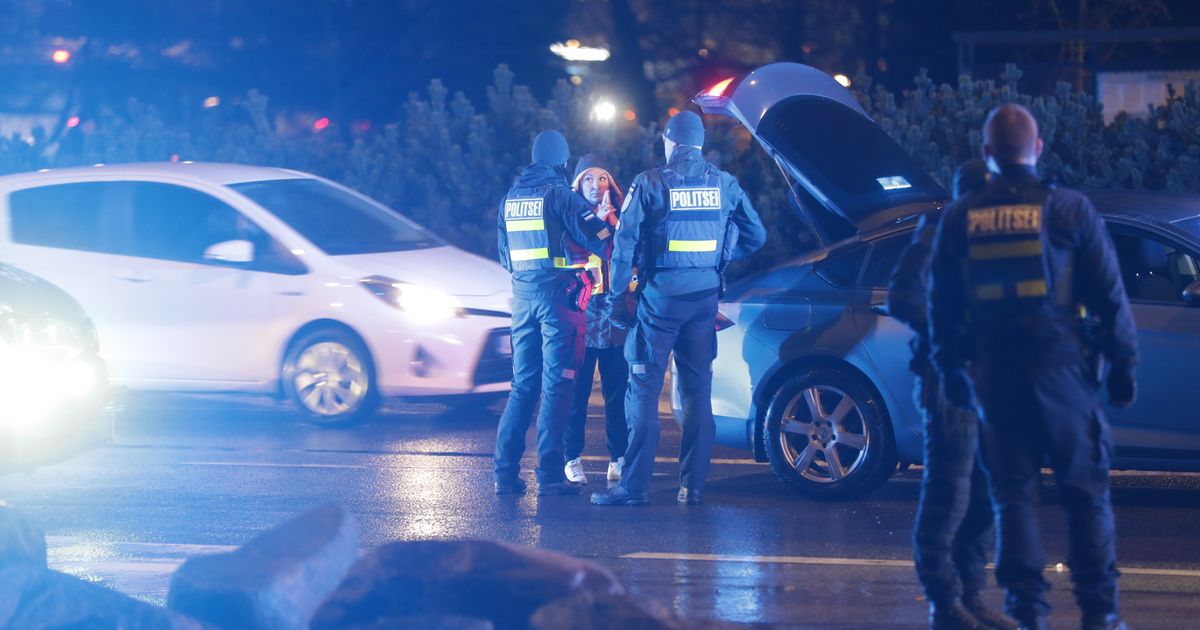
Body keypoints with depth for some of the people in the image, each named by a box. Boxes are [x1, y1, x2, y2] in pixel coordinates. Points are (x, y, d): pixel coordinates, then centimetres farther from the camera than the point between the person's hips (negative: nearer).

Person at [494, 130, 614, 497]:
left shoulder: (510, 198, 13)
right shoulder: (559, 194, -7)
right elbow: (598, 238, -12)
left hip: (522, 294, 6)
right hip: (557, 295, -6)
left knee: (524, 384, 11)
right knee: (556, 384, -4)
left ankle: (506, 471, 6)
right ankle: (549, 475, -7)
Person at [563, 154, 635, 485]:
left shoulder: (622, 220, 13)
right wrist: (597, 220, -12)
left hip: (615, 318, 2)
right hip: (581, 315, -2)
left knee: (617, 391, 1)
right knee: (576, 392, -2)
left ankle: (618, 458, 6)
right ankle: (573, 458, 3)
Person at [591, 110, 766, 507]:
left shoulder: (650, 183, -6)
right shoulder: (723, 183, 5)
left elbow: (625, 242, -9)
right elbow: (755, 235, 10)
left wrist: (617, 291, 0)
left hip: (661, 295, -4)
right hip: (705, 297, 4)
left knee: (644, 389, -2)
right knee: (698, 391, 8)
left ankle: (635, 485, -5)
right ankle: (692, 485, 7)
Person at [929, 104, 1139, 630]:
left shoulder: (959, 218, 4)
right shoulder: (1070, 210, -3)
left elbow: (943, 304, 9)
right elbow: (1109, 295, -2)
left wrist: (950, 368, 17)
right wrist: (1123, 363, 5)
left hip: (995, 372, 2)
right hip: (1061, 367, -2)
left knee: (1013, 492, 7)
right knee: (1086, 489, 5)